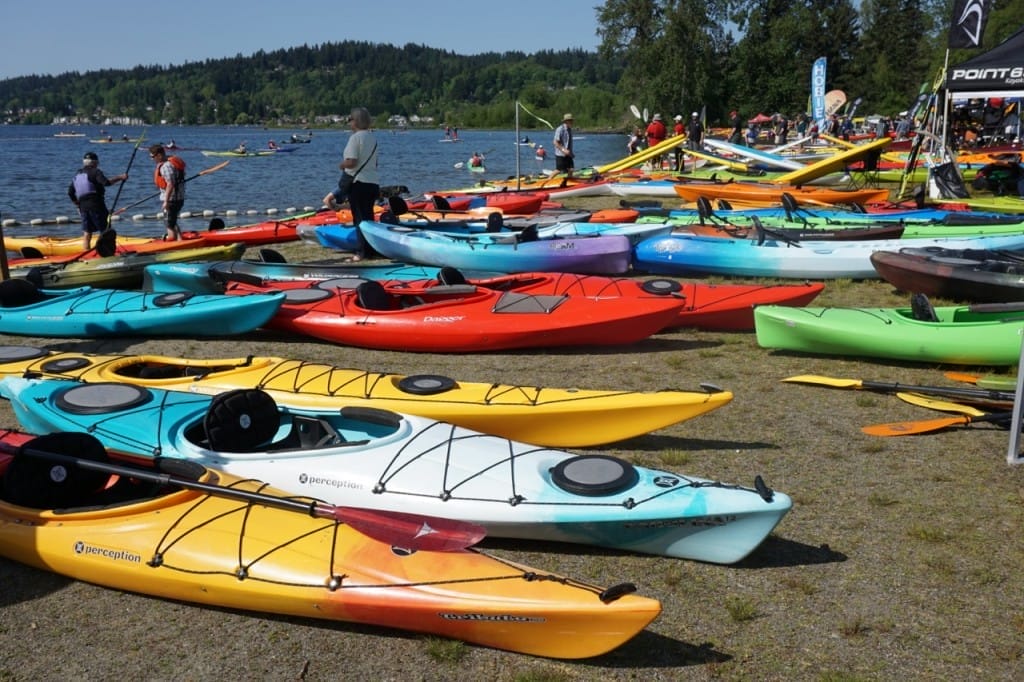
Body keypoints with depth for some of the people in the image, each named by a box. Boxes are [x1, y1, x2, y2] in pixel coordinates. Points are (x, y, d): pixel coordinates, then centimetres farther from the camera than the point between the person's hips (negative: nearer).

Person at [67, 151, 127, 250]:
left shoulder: (77, 175, 18)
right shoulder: (95, 172, -3)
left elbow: (70, 193, 17)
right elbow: (106, 182, -22)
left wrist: (78, 205, 24)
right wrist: (119, 177, -17)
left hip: (83, 206, 6)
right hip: (96, 205, -6)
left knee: (86, 234, 8)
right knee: (106, 231, -1)